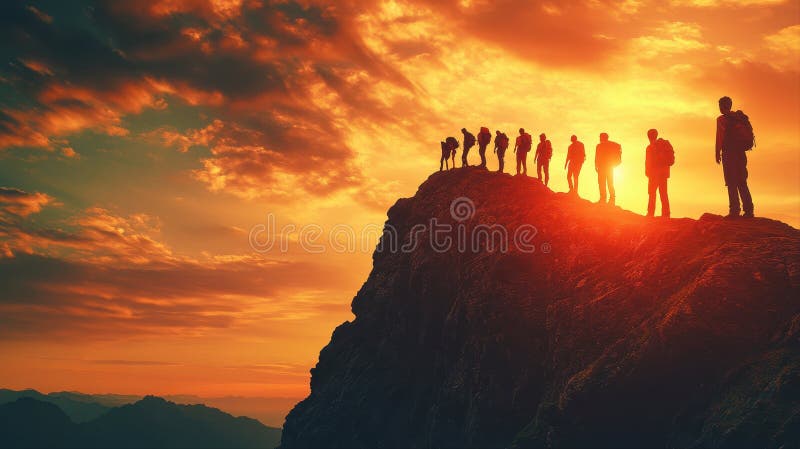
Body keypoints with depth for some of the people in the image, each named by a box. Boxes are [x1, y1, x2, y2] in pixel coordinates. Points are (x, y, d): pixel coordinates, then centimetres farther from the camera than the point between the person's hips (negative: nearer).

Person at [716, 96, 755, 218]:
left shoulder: (722, 119, -4)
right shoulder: (739, 118, 17)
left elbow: (720, 137, -11)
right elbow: (748, 134, 18)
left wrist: (717, 153, -8)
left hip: (729, 153, -7)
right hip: (741, 153, 7)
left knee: (731, 182, -8)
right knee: (742, 182, 9)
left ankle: (734, 210, -15)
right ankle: (748, 210, 4)